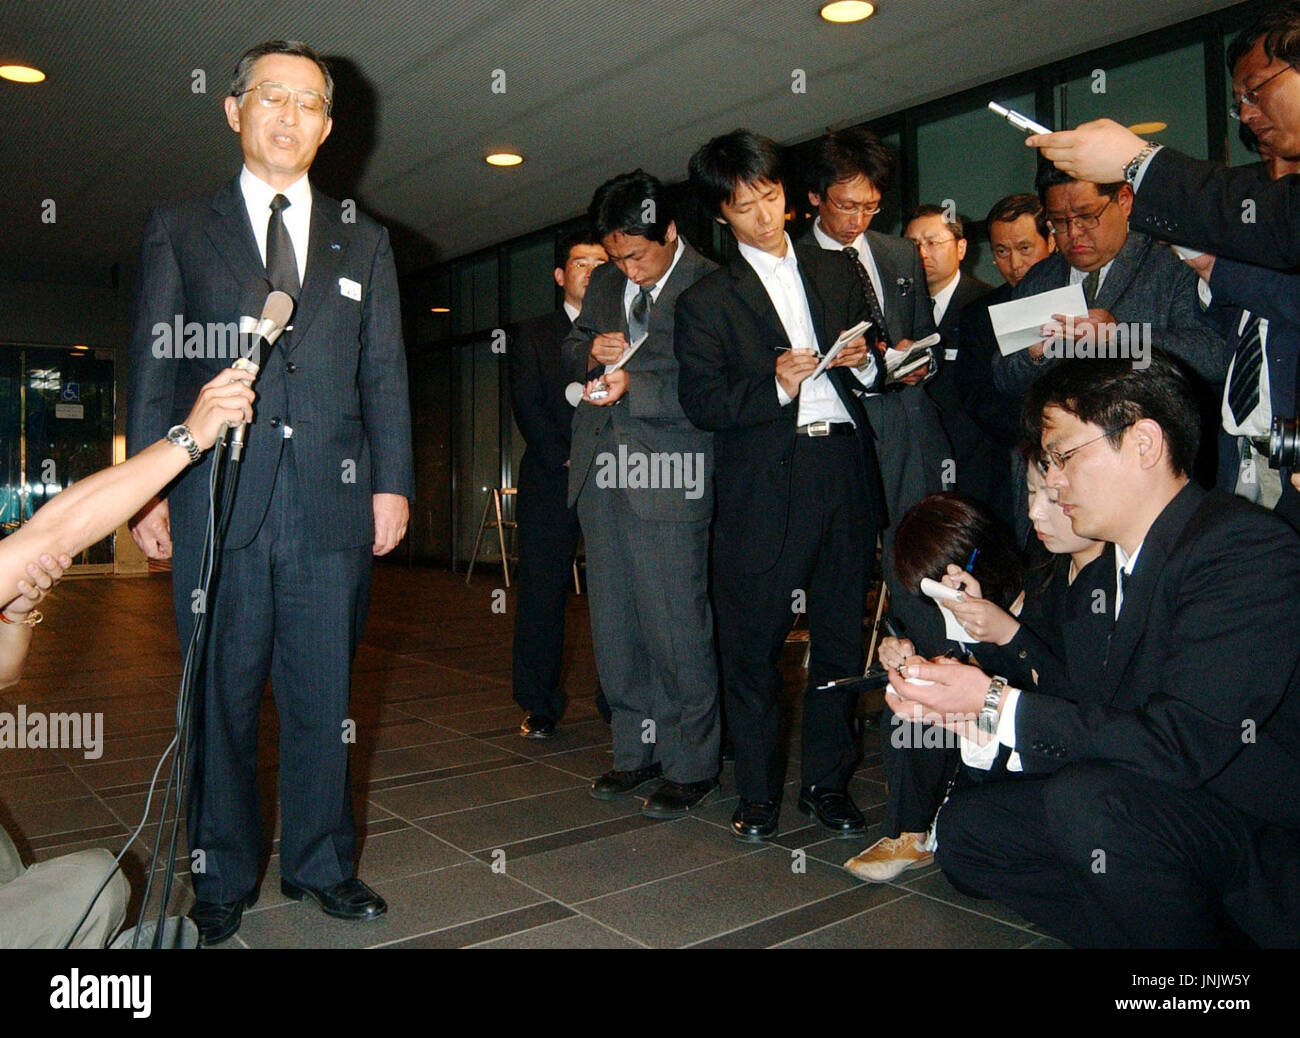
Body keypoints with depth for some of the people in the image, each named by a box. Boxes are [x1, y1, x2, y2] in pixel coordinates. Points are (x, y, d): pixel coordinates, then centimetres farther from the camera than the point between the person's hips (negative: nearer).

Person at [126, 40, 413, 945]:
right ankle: (223, 879, 22)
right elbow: (152, 369, 7)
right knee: (223, 698, 6)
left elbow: (385, 374, 11)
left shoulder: (364, 243, 15)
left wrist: (392, 483, 2)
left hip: (333, 505, 1)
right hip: (217, 505, -1)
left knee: (325, 694, 7)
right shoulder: (180, 230, 12)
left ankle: (322, 863, 22)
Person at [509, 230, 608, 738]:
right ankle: (539, 707, 11)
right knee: (542, 593, 0)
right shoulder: (534, 335, 13)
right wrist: (565, 457, -9)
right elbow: (528, 406, 2)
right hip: (550, 482, 0)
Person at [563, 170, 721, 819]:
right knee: (613, 625, 12)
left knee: (676, 629, -2)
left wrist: (635, 387, -20)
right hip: (601, 474, 7)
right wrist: (591, 351, 3)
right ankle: (637, 750, 27)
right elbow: (570, 345, 25)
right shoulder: (605, 282, 15)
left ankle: (690, 766, 14)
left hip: (669, 479, -7)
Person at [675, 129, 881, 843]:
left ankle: (828, 782, 23)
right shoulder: (707, 300, 7)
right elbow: (700, 402, -3)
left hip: (844, 469, 4)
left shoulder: (837, 271, 19)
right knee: (753, 642, 0)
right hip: (765, 482, -3)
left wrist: (863, 362, -1)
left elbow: (874, 369, 21)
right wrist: (774, 387, -16)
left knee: (840, 635, 7)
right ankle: (757, 793, 16)